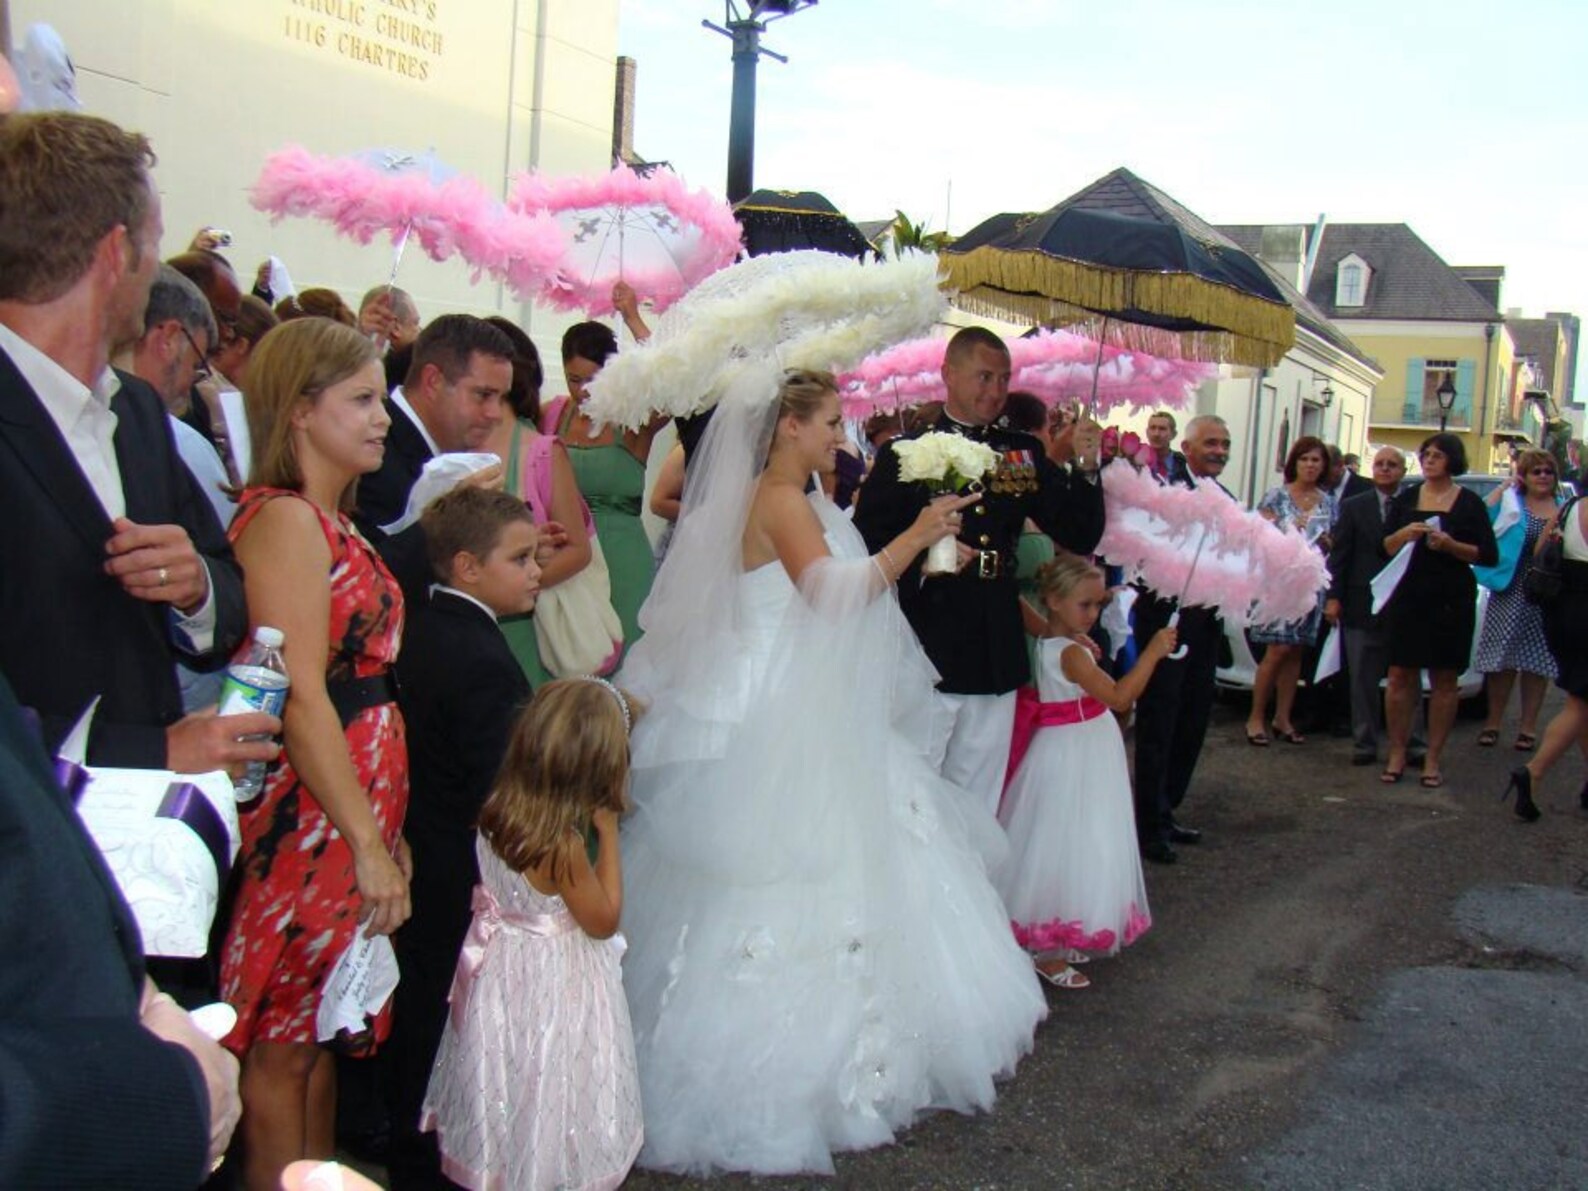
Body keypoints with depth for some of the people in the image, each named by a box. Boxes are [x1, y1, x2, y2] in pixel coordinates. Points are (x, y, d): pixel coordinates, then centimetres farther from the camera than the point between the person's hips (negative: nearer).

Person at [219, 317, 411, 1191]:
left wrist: (384, 828, 15)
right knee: (282, 1043, 4)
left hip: (356, 819, 9)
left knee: (322, 1033, 17)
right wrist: (367, 841, -19)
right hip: (310, 822, -9)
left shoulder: (333, 521, 15)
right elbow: (301, 697, -20)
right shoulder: (284, 519, -14)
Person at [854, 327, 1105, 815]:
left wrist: (1087, 468, -9)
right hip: (924, 655, -4)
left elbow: (1081, 537, 6)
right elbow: (865, 545, -7)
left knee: (976, 808, 14)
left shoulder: (1025, 454, 9)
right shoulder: (904, 454, -3)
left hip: (996, 660, 4)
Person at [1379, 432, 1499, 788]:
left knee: (1444, 680, 2)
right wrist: (1404, 534, -12)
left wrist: (1451, 545, -16)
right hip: (1407, 596, 2)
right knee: (1400, 676, -1)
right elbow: (1384, 547, 8)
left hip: (1451, 600, -2)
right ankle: (1397, 755, 7)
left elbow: (1489, 556, -1)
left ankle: (1432, 759, 8)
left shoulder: (1469, 503, 3)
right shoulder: (1406, 499, 11)